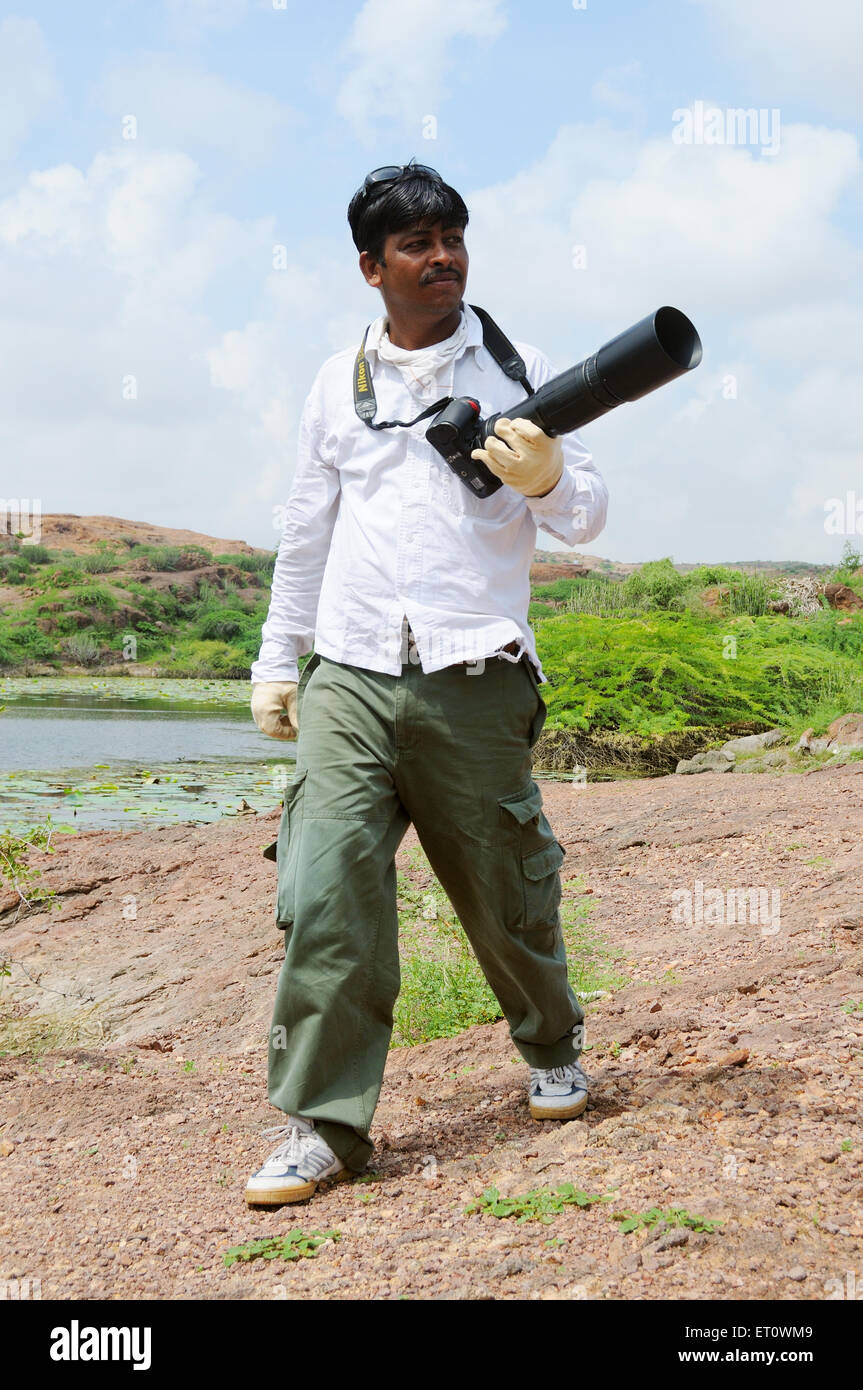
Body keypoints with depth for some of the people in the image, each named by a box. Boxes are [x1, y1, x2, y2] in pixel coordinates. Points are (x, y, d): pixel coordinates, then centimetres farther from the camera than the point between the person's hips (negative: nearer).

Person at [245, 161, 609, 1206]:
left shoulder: (517, 370, 8)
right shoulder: (338, 384, 14)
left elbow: (586, 516, 4)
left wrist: (547, 478, -18)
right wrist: (275, 661, 19)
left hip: (473, 681, -1)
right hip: (348, 680, 2)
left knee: (502, 887, 6)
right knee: (325, 895, -9)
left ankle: (552, 1051, 34)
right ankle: (321, 1124, -1)